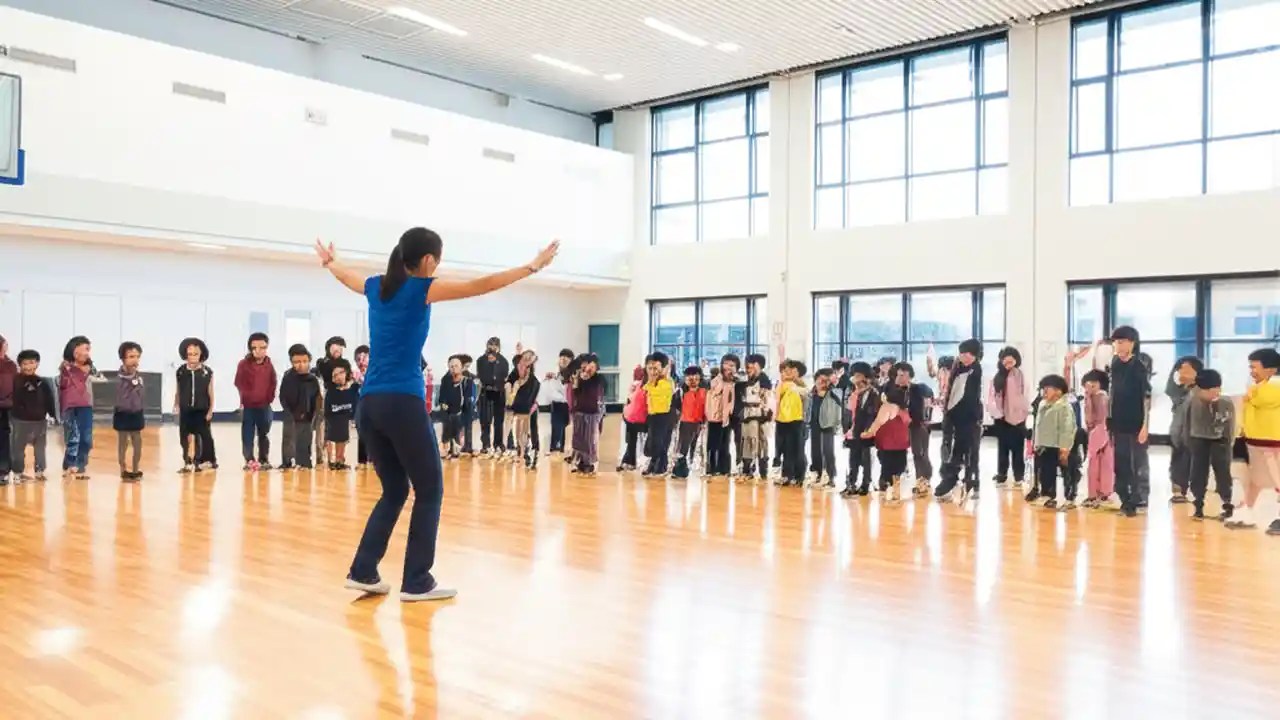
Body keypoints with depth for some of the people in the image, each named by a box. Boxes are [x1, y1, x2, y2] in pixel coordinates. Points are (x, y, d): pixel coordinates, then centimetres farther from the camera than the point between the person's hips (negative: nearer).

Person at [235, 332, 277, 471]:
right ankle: (249, 460, 4)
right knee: (247, 435, -2)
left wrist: (270, 397, 1)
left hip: (264, 406, 3)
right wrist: (246, 397, -10)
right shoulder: (244, 364, -7)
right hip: (248, 406, -2)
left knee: (264, 434, 11)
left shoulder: (269, 365, 2)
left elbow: (273, 383, 9)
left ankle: (264, 460, 20)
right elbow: (239, 383, -5)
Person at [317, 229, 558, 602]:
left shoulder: (376, 287, 13)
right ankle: (416, 582, 6)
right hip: (403, 403, -7)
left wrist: (329, 262, 58)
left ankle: (363, 571, 16)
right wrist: (533, 266, -1)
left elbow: (346, 275, 36)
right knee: (429, 491, 4)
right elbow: (481, 285, -6)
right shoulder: (423, 289, -5)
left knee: (394, 491, 18)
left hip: (370, 404, 7)